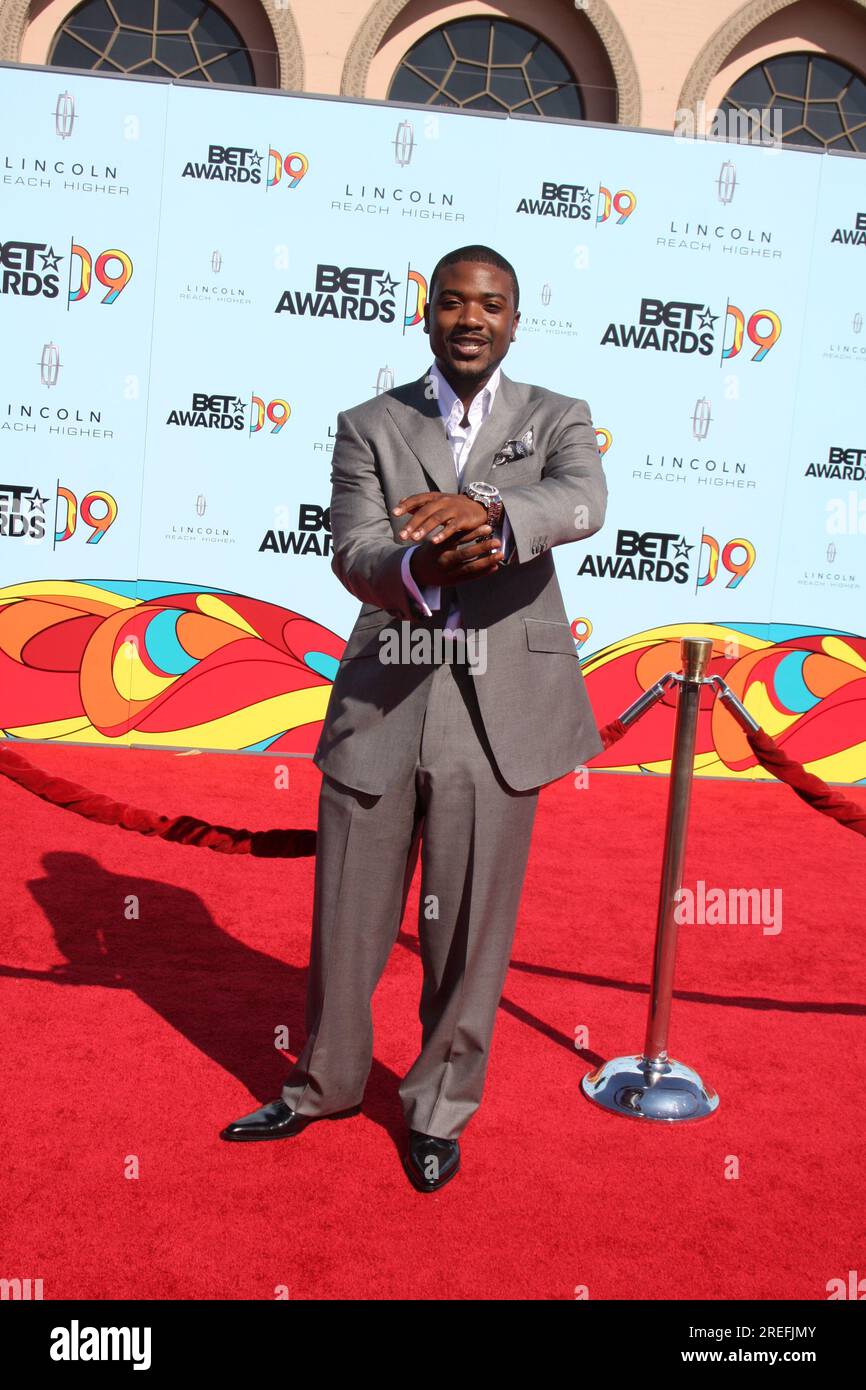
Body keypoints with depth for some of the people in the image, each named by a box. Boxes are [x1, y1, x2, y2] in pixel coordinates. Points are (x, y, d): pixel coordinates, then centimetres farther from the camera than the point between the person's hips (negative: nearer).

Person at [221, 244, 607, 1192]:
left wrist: (486, 512, -36)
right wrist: (423, 566, -30)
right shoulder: (369, 426, 9)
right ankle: (325, 1085, 36)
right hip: (380, 704, 1)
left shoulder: (558, 421, 8)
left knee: (468, 930, 8)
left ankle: (440, 1108, 31)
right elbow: (353, 555, -6)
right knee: (347, 919, 12)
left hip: (498, 713, -1)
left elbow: (583, 505, -15)